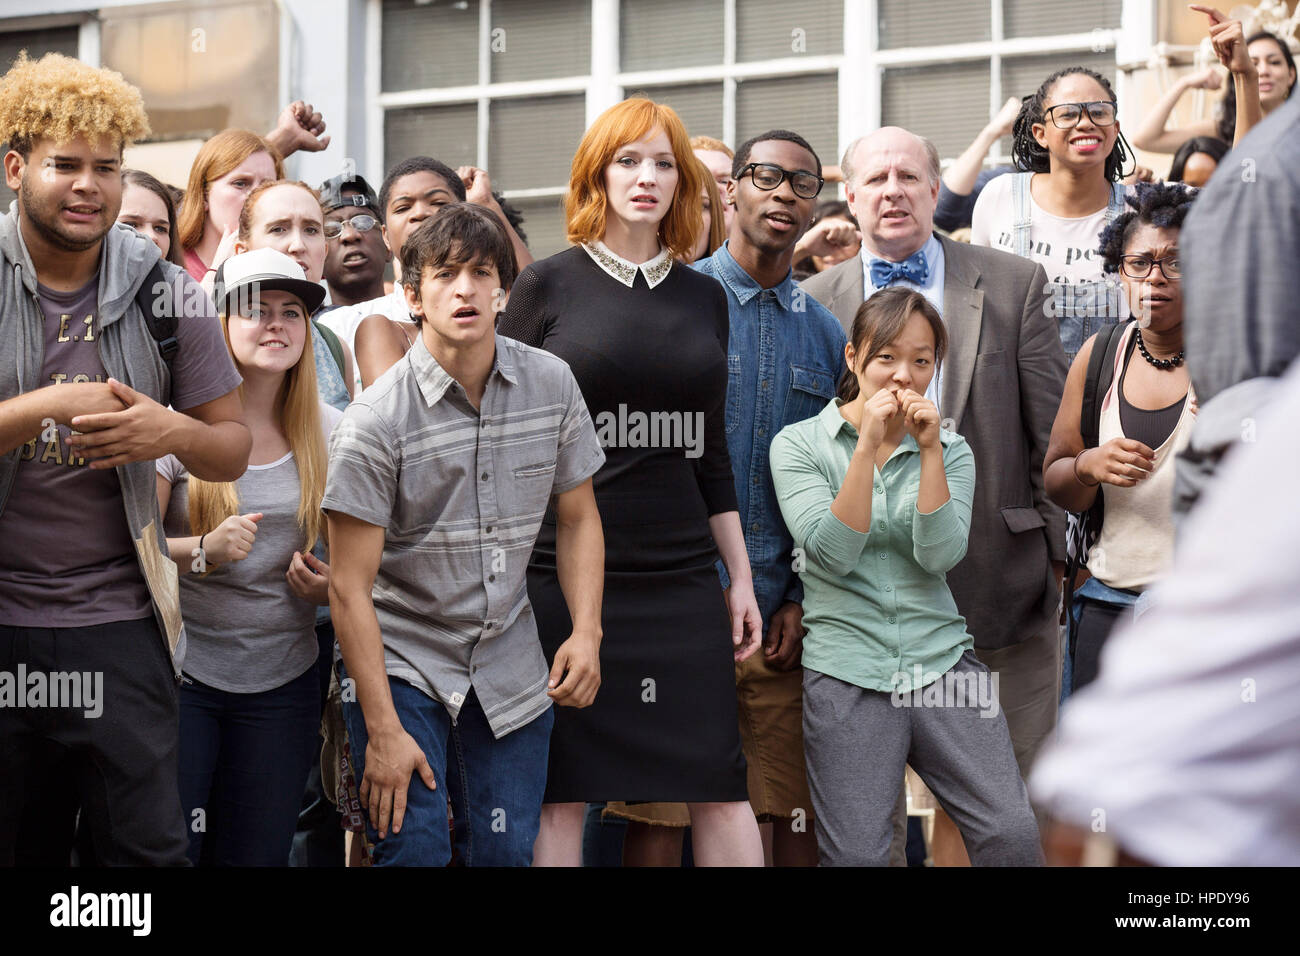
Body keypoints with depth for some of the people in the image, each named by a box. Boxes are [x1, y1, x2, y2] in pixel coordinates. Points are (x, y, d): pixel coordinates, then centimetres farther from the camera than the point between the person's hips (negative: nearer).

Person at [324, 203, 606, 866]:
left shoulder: (552, 385, -2)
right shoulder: (376, 420, -15)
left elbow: (577, 516, 11)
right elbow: (350, 586, -14)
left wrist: (587, 631, -3)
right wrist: (383, 731, -16)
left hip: (509, 666, 4)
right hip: (402, 660, -3)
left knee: (506, 852, 4)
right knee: (413, 848, -11)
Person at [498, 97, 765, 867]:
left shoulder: (705, 297, 11)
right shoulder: (548, 285, 1)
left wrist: (742, 578, 14)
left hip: (683, 576, 3)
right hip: (563, 569, -3)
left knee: (719, 780, 0)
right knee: (562, 788, 2)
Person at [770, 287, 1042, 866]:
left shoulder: (950, 450, 11)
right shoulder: (800, 444, 3)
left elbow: (939, 556, -6)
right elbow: (832, 554, -12)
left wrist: (929, 449, -12)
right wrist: (868, 447, -17)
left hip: (941, 660, 2)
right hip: (847, 672, -2)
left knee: (1013, 835, -11)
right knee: (856, 856, -9)